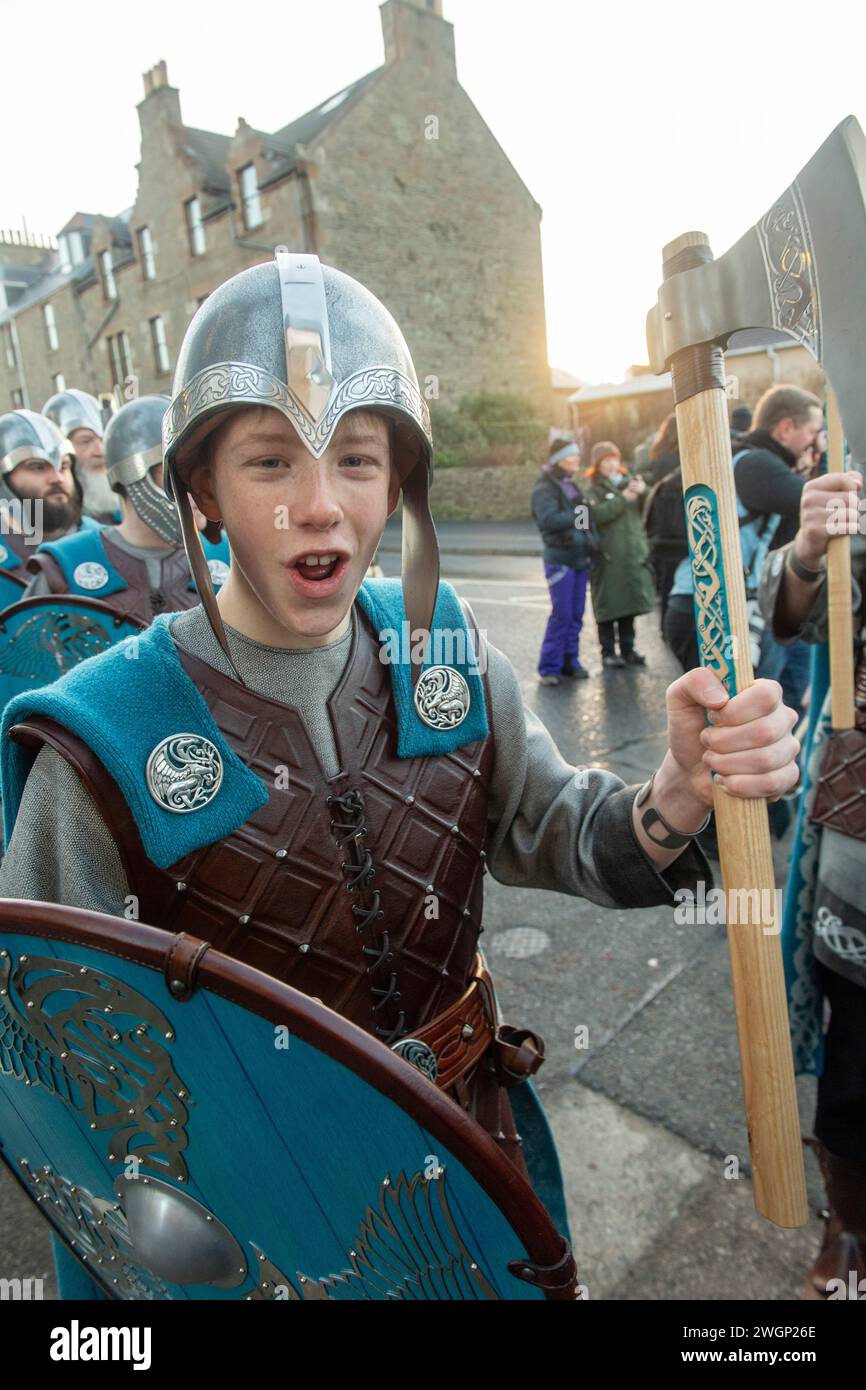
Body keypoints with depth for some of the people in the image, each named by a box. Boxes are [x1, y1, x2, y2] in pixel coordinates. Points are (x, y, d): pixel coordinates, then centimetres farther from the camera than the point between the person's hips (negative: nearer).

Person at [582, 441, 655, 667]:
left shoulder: (627, 481, 17)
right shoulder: (592, 489, 1)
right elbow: (596, 514, -17)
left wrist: (642, 492, -8)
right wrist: (623, 499, -16)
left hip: (632, 554, 5)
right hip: (607, 556, -5)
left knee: (629, 603, 9)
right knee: (608, 606, -2)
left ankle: (627, 649, 19)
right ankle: (608, 652, 6)